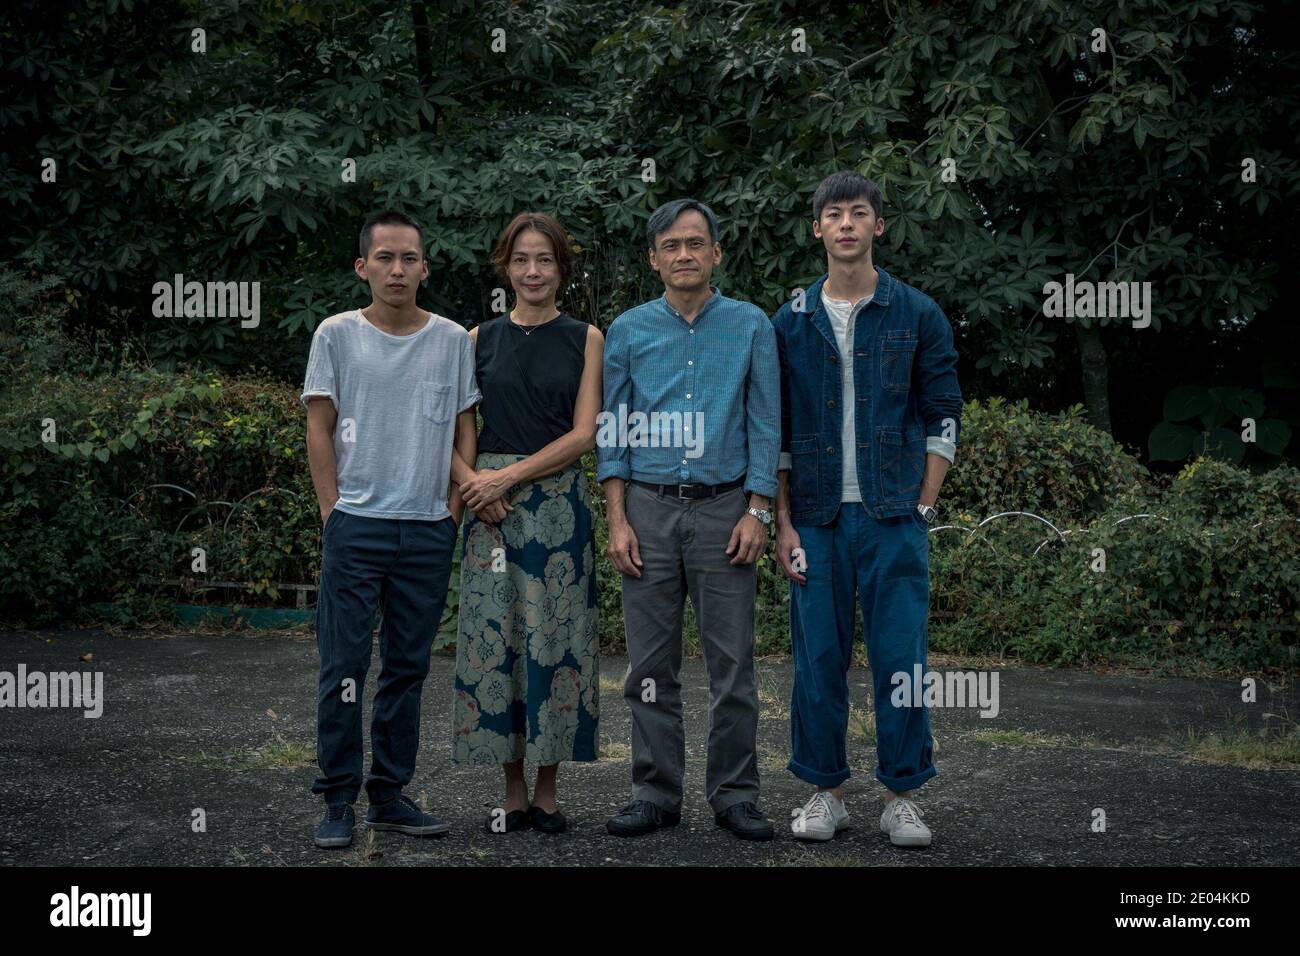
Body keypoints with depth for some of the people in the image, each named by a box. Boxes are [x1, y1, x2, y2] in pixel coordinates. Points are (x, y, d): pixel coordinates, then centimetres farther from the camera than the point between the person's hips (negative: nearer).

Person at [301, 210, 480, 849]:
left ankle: (390, 795, 19)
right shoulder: (337, 335, 2)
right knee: (344, 667, -2)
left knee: (407, 668, 9)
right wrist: (332, 510, -4)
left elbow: (465, 430, 12)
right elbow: (320, 429, 3)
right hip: (355, 525, -2)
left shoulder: (453, 340, 7)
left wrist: (458, 505, 4)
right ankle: (338, 801, 6)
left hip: (429, 531, 3)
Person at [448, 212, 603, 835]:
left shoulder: (585, 339, 4)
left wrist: (509, 475, -11)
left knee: (554, 637, 0)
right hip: (491, 505, 1)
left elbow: (584, 435, -4)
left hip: (560, 504, -1)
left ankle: (547, 793, 10)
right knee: (495, 637, 0)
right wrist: (472, 482, -11)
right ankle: (513, 793, 11)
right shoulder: (480, 340, 9)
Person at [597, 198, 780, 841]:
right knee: (651, 664, 4)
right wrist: (618, 520, -2)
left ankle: (734, 795, 10)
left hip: (724, 508, -1)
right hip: (649, 508, 1)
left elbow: (765, 424, 2)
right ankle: (656, 793, 13)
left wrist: (757, 512, -7)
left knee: (732, 661, 0)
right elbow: (613, 431, 6)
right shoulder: (628, 331, 6)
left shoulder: (751, 326, 4)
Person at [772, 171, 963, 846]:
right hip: (817, 519, 2)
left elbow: (943, 417, 5)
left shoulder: (917, 315, 5)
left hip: (894, 517, -1)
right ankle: (825, 791, 16)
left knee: (900, 659, -1)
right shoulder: (791, 322, 9)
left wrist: (922, 509, -3)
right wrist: (783, 524, 2)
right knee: (818, 659, 4)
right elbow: (773, 430, 9)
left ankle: (901, 796, 11)